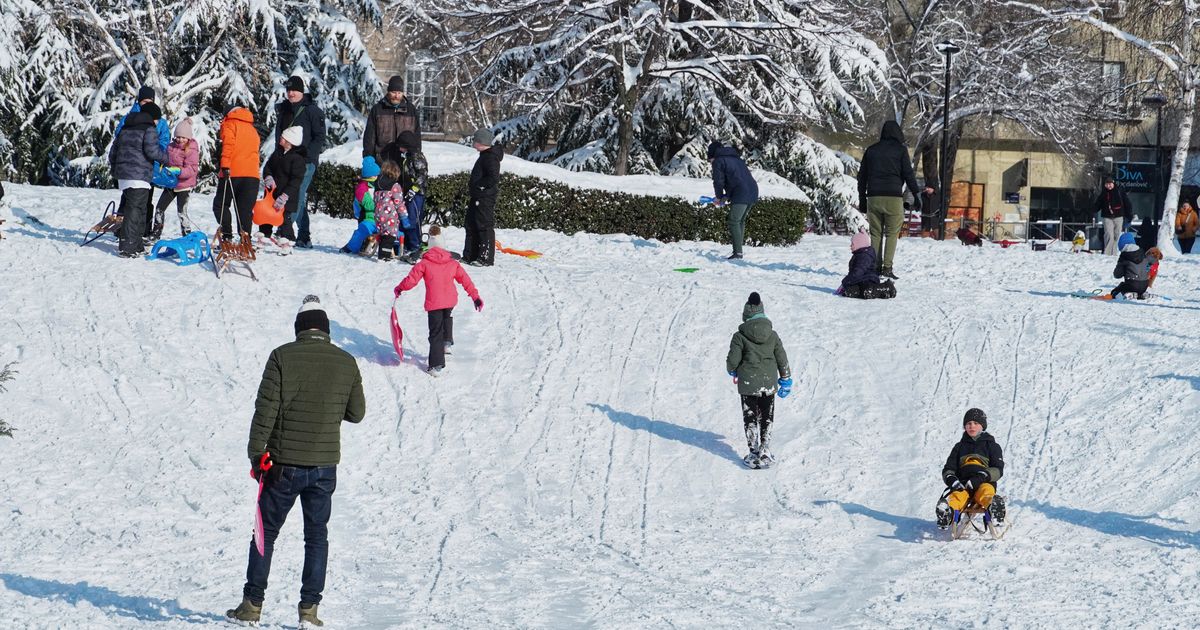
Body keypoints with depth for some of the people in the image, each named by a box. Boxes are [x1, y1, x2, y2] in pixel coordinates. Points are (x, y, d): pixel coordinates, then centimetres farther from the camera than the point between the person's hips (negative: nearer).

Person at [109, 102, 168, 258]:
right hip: (138, 177, -8)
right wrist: (166, 158, 0)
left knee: (129, 208, 16)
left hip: (122, 175, 8)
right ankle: (128, 248, -11)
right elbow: (152, 151, -17)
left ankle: (136, 245, 22)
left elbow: (113, 150, 22)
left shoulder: (125, 129, 19)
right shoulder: (149, 129, -6)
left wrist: (114, 168, 35)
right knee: (135, 211, -7)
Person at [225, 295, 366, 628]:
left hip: (284, 463, -2)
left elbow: (266, 408, -9)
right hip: (325, 464, 2)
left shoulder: (282, 356, -7)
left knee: (266, 533, 9)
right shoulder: (346, 362, 1)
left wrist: (256, 454, -2)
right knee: (317, 536, 11)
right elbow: (356, 413, 8)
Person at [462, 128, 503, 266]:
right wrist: (472, 189, 14)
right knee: (472, 225, 15)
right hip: (478, 198, 11)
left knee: (485, 227, -6)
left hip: (485, 199, -11)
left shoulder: (491, 158, -16)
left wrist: (477, 186, -18)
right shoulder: (485, 155, 17)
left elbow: (493, 178, -25)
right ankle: (470, 256, 23)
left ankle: (486, 258, -2)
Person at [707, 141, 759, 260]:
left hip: (741, 195, -9)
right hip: (753, 192, 9)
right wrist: (727, 196, 26)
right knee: (740, 221, 17)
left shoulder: (718, 161, 2)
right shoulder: (736, 159, 28)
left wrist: (719, 197, 14)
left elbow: (718, 181, -3)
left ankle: (737, 252, -12)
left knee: (733, 222, -6)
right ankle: (738, 249, 19)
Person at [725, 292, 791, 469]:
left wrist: (732, 371, 13)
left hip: (748, 384, -3)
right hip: (769, 383, 3)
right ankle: (765, 453, 12)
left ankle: (754, 453, 5)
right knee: (767, 419, 14)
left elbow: (733, 360, -10)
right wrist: (786, 379, 17)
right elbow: (782, 359, 4)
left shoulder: (740, 336, -12)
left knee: (750, 419, 8)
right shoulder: (772, 335, -1)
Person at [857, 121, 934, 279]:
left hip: (873, 198, 3)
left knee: (876, 234, 7)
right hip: (893, 198, -3)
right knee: (892, 233, -1)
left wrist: (862, 198, 22)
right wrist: (916, 196, 2)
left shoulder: (871, 150, 13)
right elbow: (909, 174, -3)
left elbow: (862, 176, 16)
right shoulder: (900, 150, 1)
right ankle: (887, 267, -12)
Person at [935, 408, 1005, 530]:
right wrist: (952, 480, -7)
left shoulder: (991, 446, 19)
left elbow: (998, 470, 5)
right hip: (962, 485, 1)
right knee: (958, 495, -36)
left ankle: (993, 507, -72)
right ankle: (948, 511, -68)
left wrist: (979, 478, -14)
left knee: (986, 490, -40)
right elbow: (948, 469, 20)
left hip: (984, 483, -1)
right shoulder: (959, 447, 28)